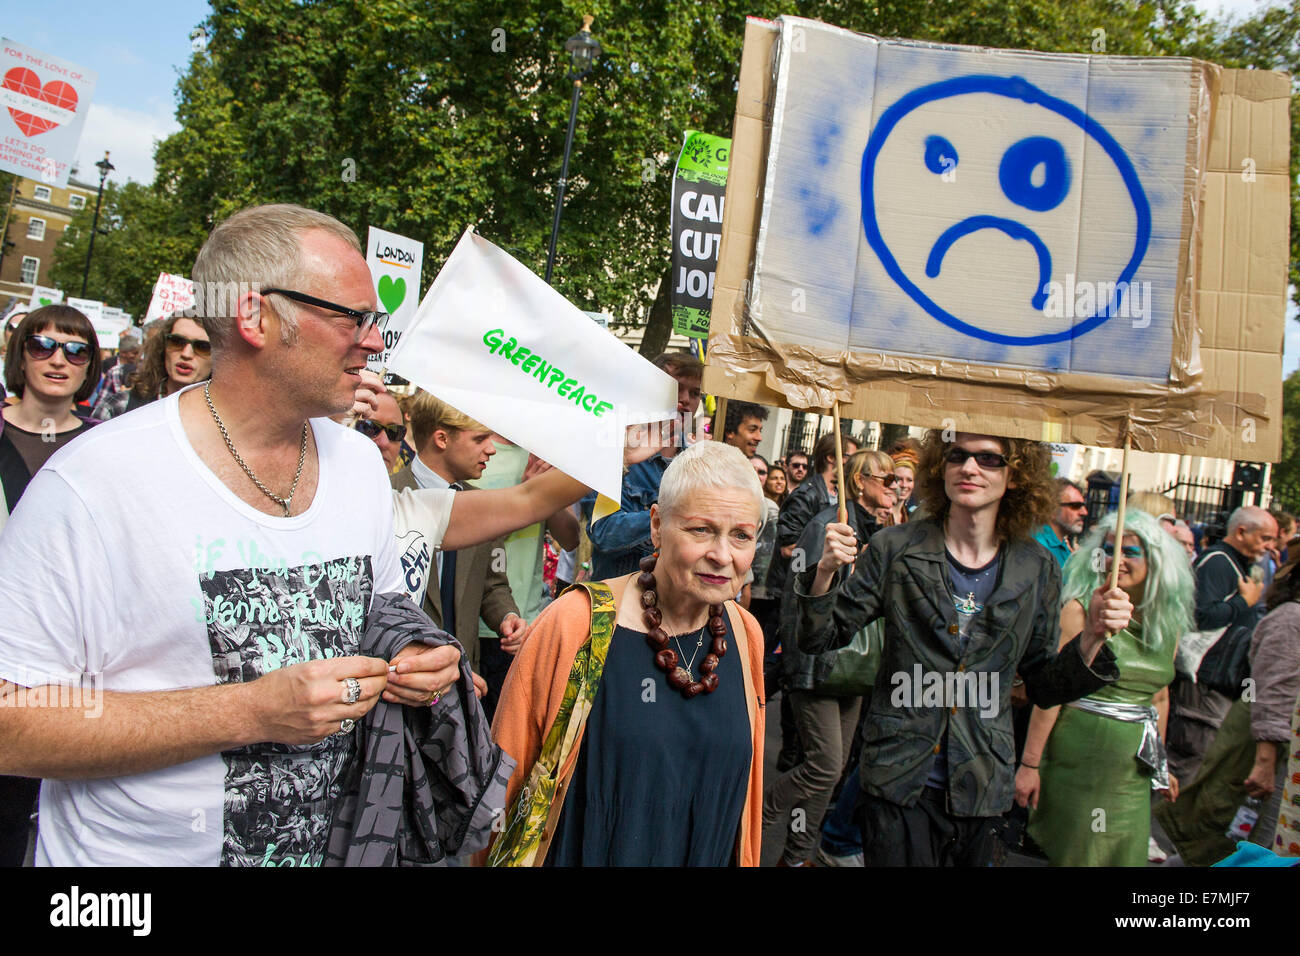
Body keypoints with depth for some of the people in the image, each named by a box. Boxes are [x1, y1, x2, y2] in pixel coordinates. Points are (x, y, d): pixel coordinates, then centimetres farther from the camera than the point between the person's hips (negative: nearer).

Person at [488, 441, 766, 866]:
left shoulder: (745, 635, -6)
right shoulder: (574, 624, -22)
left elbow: (740, 783, 8)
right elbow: (505, 775, -13)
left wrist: (745, 859, 12)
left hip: (707, 855, 5)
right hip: (588, 854, -4)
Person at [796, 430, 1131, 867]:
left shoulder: (1036, 569, 0)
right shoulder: (897, 548, -6)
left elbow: (1042, 686, 7)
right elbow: (819, 639, -4)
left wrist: (1092, 636, -10)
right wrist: (826, 571, -21)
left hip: (981, 792, 3)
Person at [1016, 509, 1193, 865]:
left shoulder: (1168, 622, 7)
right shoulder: (1082, 609, -10)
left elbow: (1159, 697, 18)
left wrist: (1159, 763, 23)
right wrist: (1029, 764, -15)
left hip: (1133, 771, 5)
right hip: (1079, 755, -5)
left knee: (1126, 854, 10)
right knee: (1072, 853, 5)